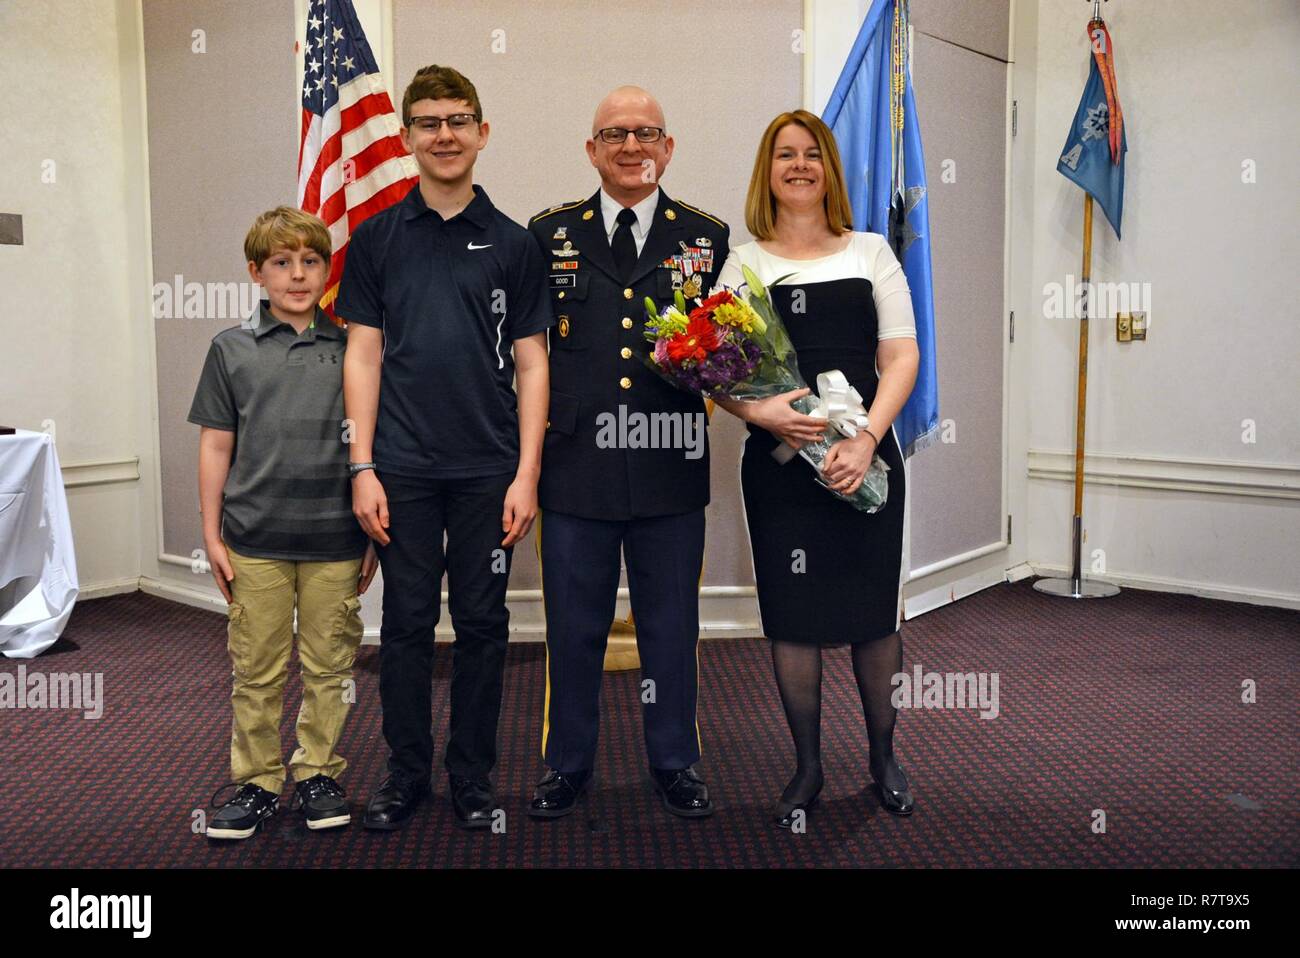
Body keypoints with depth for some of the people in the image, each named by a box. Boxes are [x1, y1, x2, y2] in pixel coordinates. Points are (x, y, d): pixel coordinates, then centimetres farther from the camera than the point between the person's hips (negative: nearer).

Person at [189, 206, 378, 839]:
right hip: (256, 538, 0)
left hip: (335, 541, 0)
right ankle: (257, 781, 22)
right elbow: (216, 446, 6)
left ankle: (317, 773, 24)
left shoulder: (351, 349, 5)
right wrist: (212, 534, 3)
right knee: (256, 670, 7)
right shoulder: (232, 349, 4)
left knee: (329, 666, 8)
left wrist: (373, 536, 8)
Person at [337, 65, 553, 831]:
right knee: (407, 622, 8)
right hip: (404, 466, 0)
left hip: (489, 468, 0)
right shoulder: (377, 238, 6)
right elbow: (363, 355, 4)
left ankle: (473, 776, 22)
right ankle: (407, 774, 23)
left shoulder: (513, 243, 4)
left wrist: (527, 474, -5)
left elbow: (530, 364, 2)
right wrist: (363, 467, -3)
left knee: (482, 623, 8)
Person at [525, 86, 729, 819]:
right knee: (574, 627, 9)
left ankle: (676, 763, 29)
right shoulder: (549, 234, 7)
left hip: (671, 469, 1)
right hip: (576, 464, 0)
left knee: (671, 626, 11)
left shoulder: (708, 236, 8)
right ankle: (569, 764, 27)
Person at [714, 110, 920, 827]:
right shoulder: (745, 261, 7)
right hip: (779, 459, 0)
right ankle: (807, 766, 21)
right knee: (792, 615, 5)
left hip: (865, 457, 0)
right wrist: (761, 411, -19)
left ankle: (883, 757, 26)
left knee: (876, 612, 6)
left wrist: (867, 439, -13)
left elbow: (901, 357, 2)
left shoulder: (870, 252, 9)